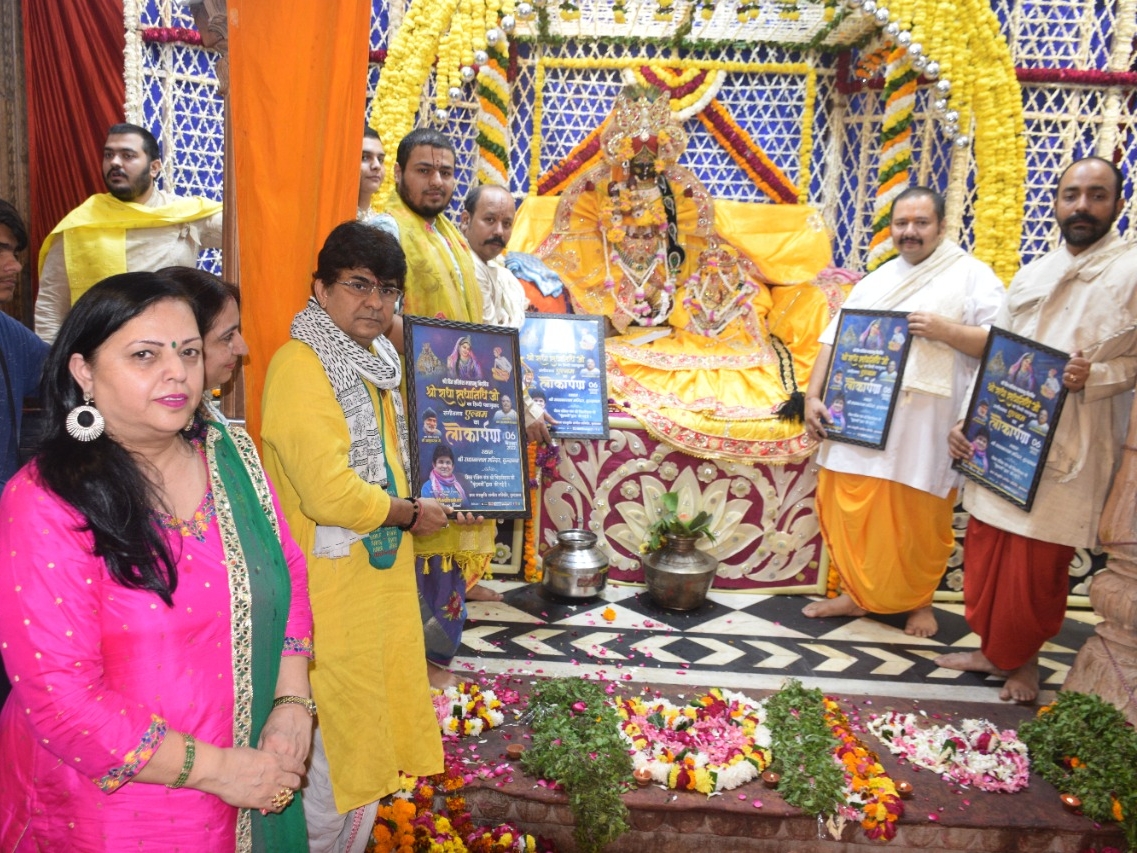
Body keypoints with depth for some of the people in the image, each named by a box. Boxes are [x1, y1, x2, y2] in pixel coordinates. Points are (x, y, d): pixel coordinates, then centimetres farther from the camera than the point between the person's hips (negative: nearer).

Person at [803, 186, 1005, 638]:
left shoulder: (972, 275, 1)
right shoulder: (874, 282, 15)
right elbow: (834, 342, 11)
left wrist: (944, 330, -19)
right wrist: (813, 395, 0)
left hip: (926, 427, -4)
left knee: (919, 521, 6)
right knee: (849, 510, 6)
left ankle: (920, 601, 27)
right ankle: (855, 593, 24)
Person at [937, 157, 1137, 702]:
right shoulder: (1032, 274, 11)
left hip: (1066, 452, -5)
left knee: (1038, 565, 4)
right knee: (985, 552, 11)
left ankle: (1023, 660, 27)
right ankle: (992, 649, 31)